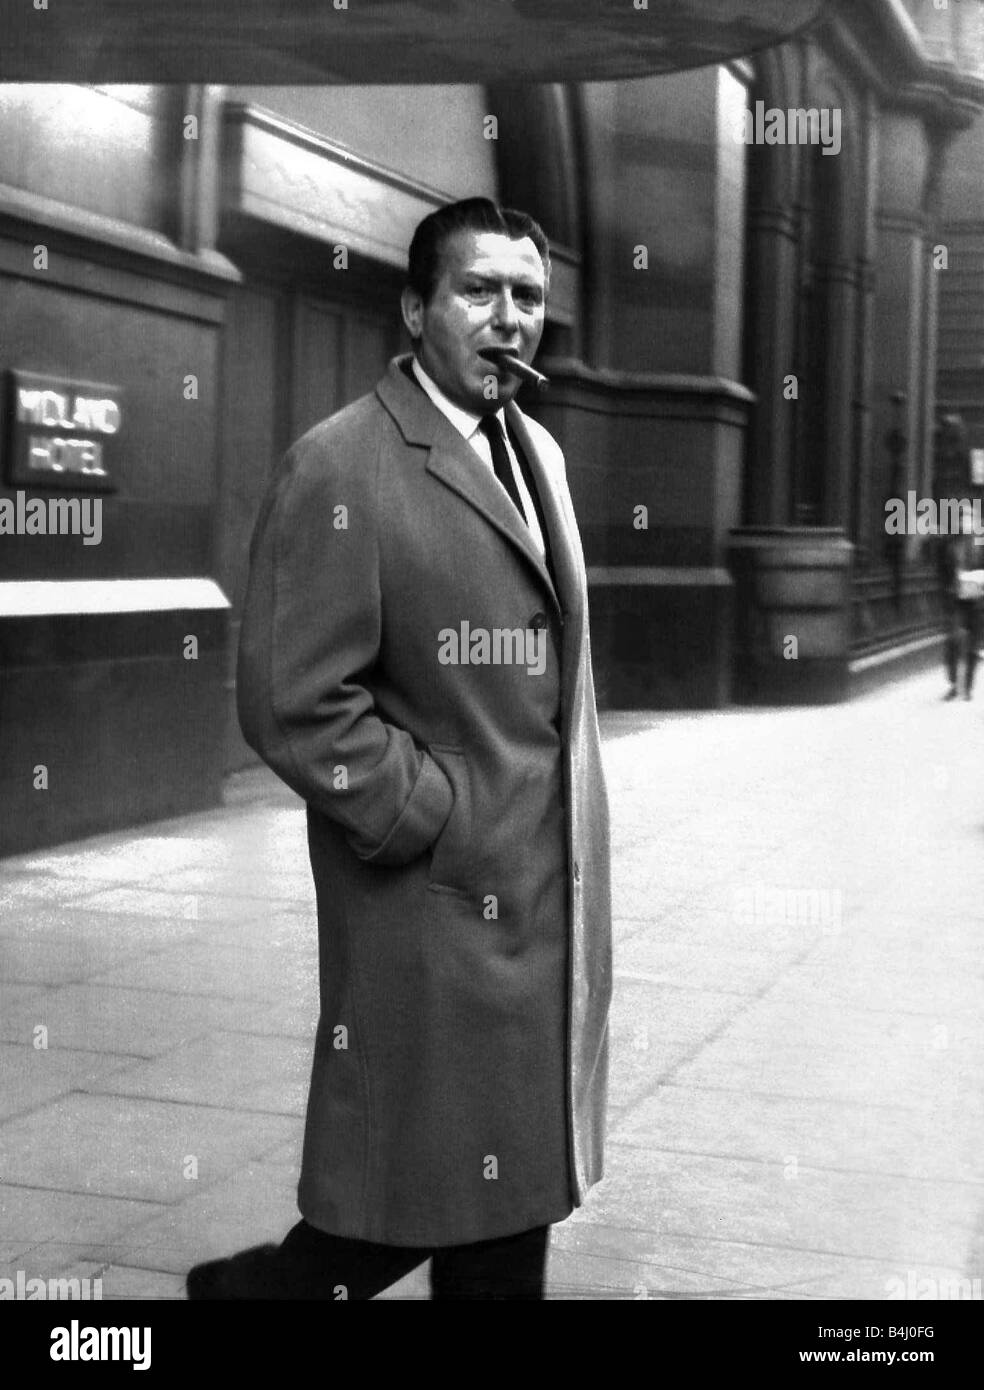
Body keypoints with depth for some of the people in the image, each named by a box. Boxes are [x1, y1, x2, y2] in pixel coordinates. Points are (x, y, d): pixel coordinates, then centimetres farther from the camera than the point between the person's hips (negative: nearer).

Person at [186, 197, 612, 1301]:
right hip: (438, 898, -8)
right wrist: (444, 818, -15)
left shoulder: (535, 449, 13)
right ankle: (249, 1291, 26)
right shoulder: (341, 469, -14)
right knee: (430, 1198, 3)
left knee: (512, 1206, 16)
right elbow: (292, 703, -19)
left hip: (548, 900, 8)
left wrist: (577, 854, 15)